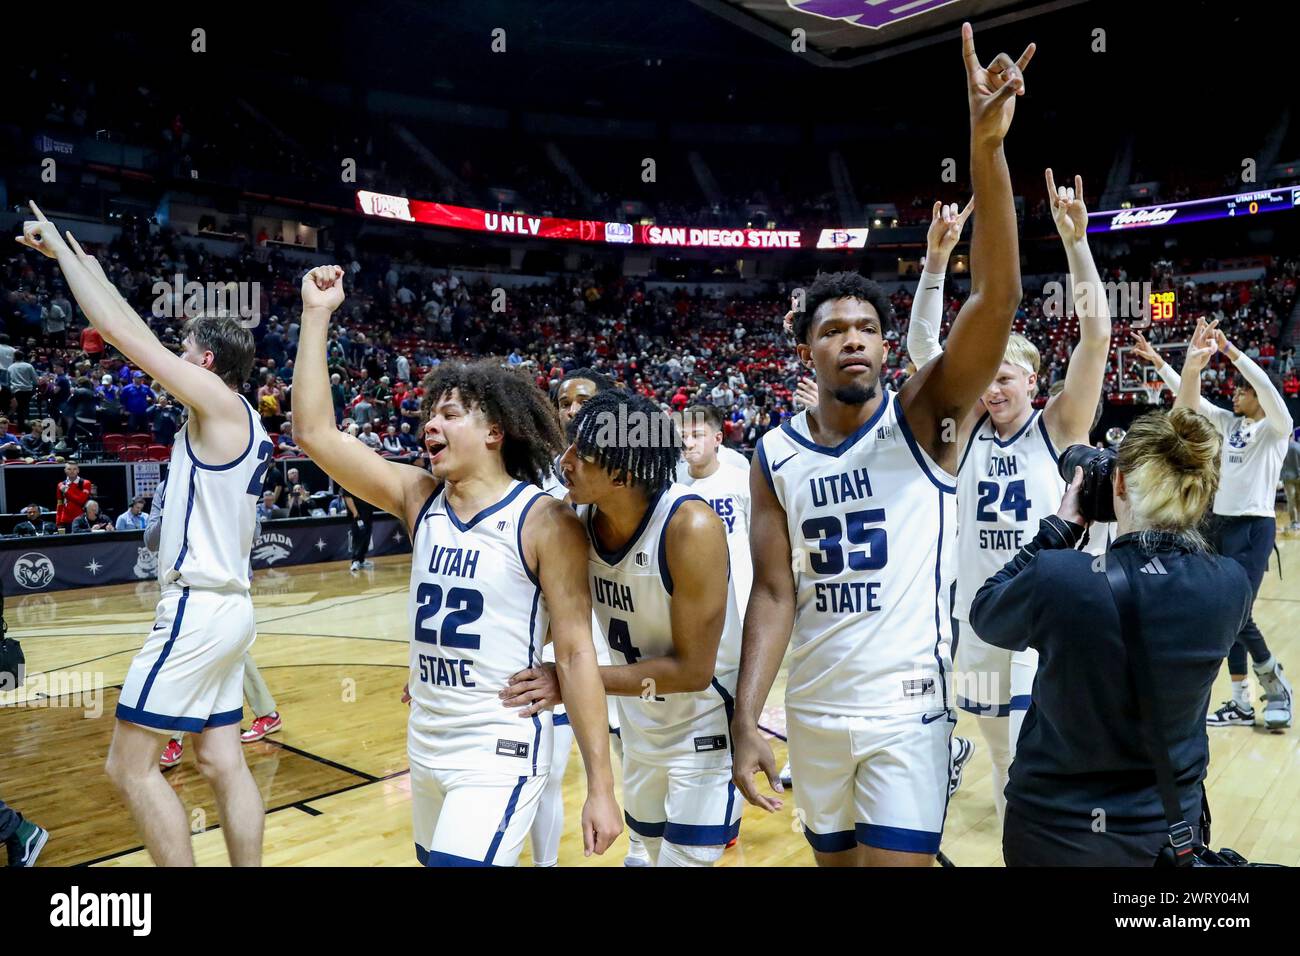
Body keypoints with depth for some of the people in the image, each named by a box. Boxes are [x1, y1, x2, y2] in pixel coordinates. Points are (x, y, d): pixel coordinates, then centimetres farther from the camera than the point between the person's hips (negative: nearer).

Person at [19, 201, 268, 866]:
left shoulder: (220, 404, -10)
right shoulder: (236, 419, 13)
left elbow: (122, 333, -12)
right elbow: (139, 337, 21)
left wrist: (58, 247, -1)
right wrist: (92, 270, 26)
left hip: (198, 608, -9)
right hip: (224, 607, 9)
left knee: (129, 766, 0)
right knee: (223, 762, 11)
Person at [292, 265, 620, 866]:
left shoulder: (545, 521, -14)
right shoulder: (419, 498, 1)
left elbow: (576, 653, -13)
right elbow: (316, 433, -4)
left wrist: (600, 786, -13)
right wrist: (316, 314, -7)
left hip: (500, 753, -6)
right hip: (424, 746, 6)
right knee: (436, 859, 20)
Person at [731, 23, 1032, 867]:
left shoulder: (925, 417, -8)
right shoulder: (775, 457, -2)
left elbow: (998, 297, -23)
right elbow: (774, 594, -3)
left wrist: (987, 146, -35)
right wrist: (745, 720, -11)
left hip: (908, 711, -3)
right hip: (812, 711, 3)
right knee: (836, 860, 18)